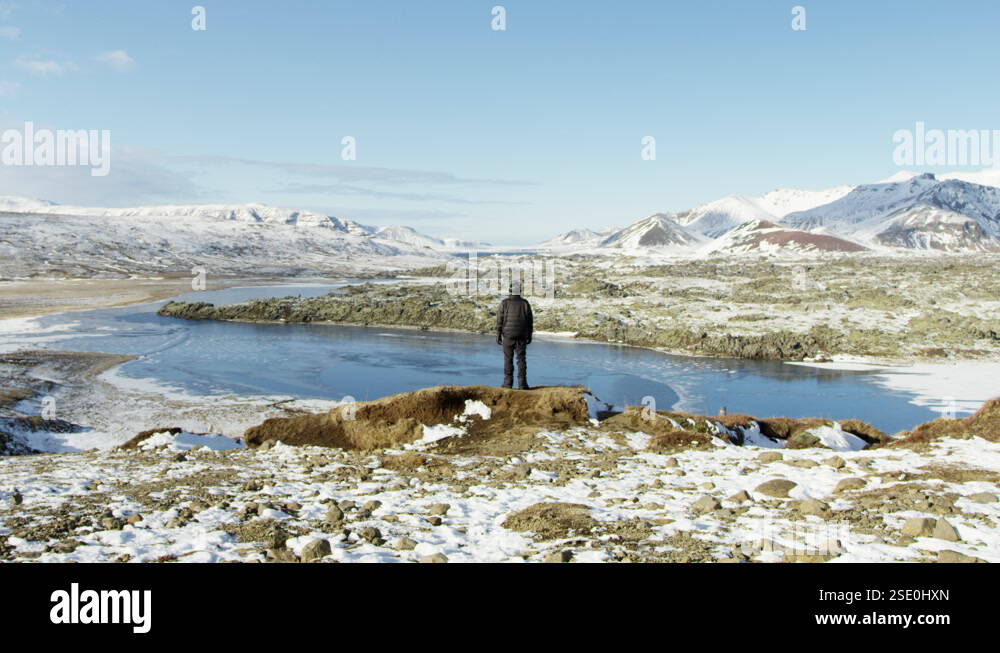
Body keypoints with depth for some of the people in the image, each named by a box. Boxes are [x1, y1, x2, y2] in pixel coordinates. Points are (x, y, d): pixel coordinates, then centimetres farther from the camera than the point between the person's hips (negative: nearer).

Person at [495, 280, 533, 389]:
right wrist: (529, 336, 12)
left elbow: (499, 321, -5)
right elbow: (530, 321, 4)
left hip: (508, 336, -1)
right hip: (522, 337, 1)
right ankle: (522, 384, 0)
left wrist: (498, 336, 1)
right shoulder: (525, 303, 0)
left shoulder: (504, 303, -6)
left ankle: (508, 383, 6)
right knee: (521, 360, 4)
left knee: (508, 360, 5)